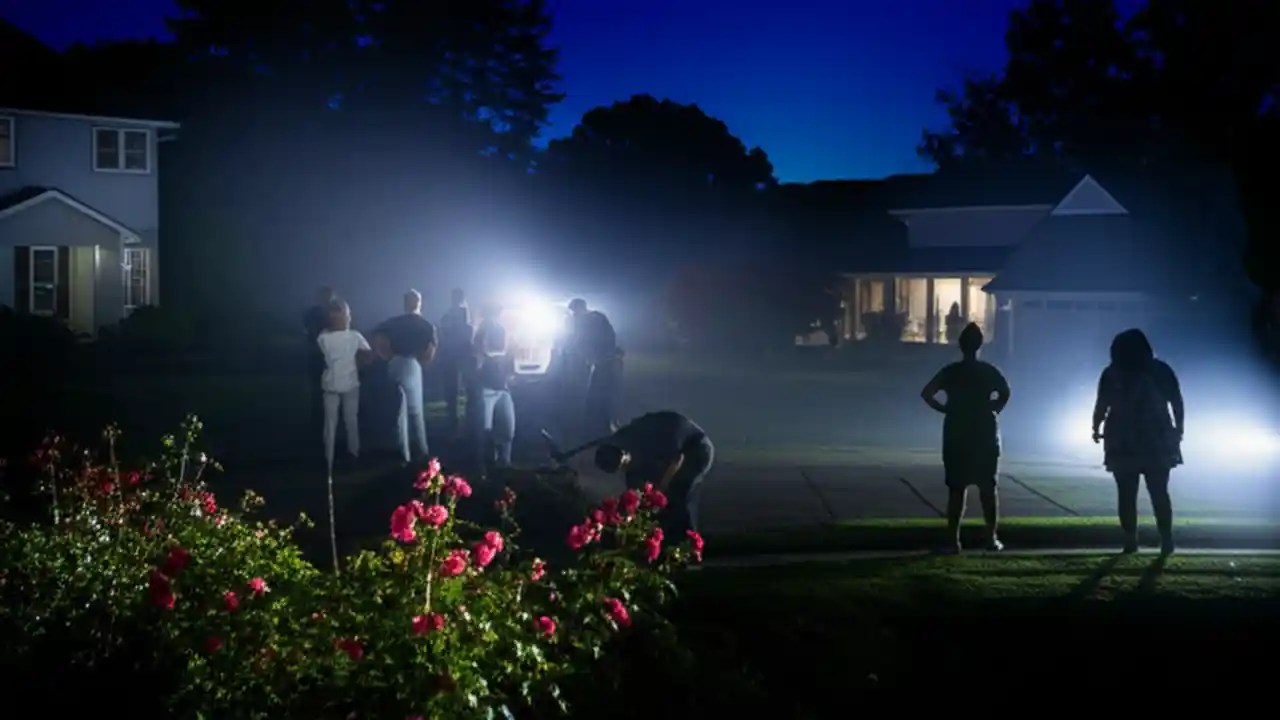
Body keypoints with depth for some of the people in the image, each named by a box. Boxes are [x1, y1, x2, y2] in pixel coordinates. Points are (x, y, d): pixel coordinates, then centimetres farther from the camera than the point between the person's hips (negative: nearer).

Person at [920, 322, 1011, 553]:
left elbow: (927, 394, -11)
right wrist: (993, 409, 0)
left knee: (956, 490, 1)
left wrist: (946, 409, 0)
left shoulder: (950, 372, -1)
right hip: (985, 435, 0)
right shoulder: (989, 371, -1)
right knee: (988, 488, 7)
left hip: (956, 437, 0)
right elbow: (1005, 392, -16)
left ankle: (953, 539, -3)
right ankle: (992, 538, 6)